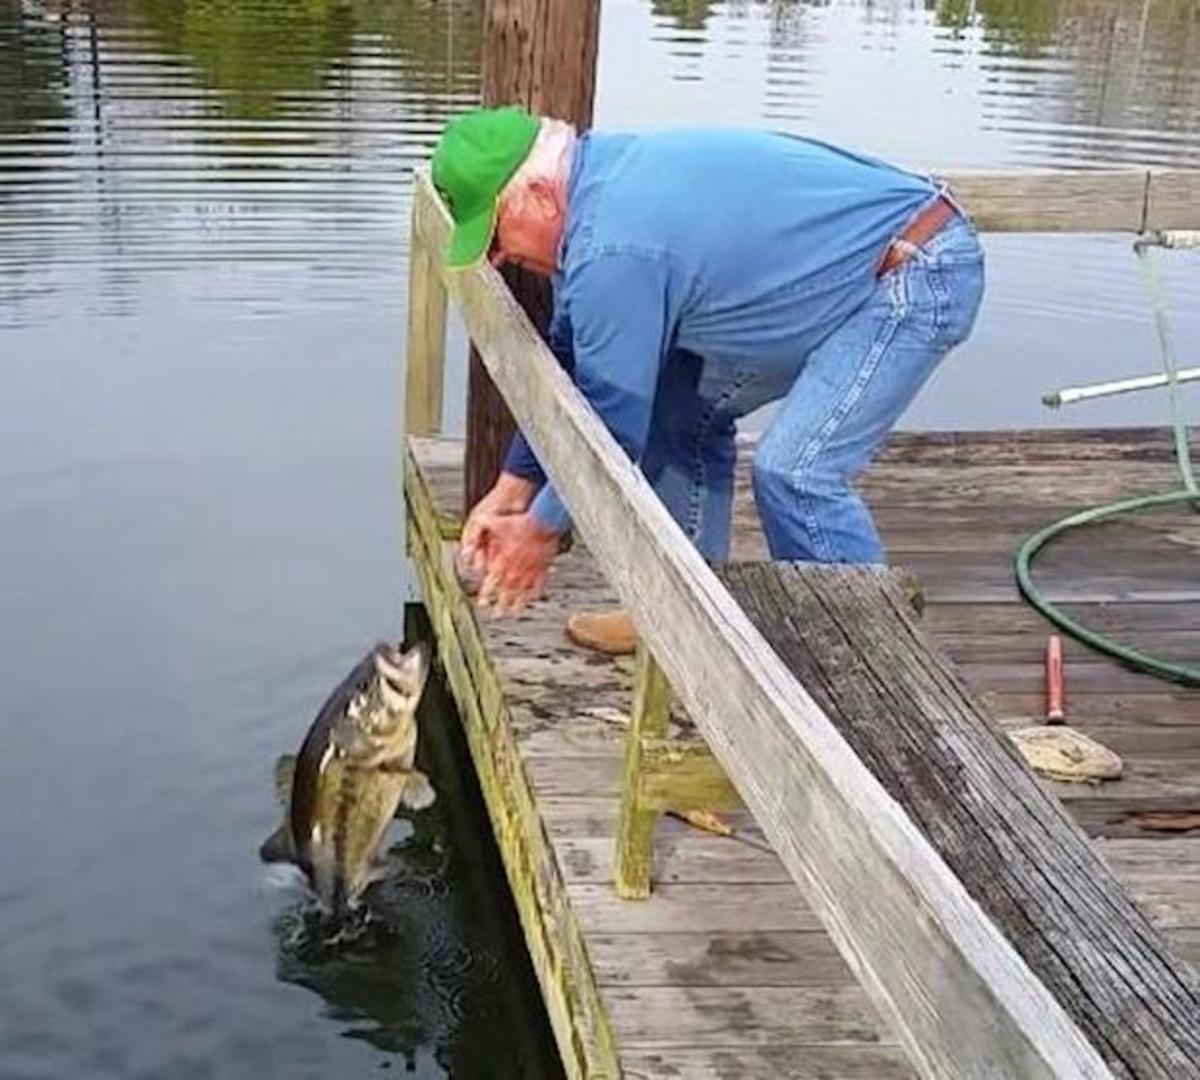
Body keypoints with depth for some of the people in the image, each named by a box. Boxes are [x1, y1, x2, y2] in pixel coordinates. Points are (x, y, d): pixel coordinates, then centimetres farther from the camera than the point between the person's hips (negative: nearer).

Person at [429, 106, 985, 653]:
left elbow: (614, 413, -19)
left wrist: (543, 528, -4)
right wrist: (513, 487, 12)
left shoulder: (614, 248, -28)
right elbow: (571, 362, 11)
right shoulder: (598, 178, 3)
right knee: (685, 402, 13)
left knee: (794, 471, -22)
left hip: (918, 275, -11)